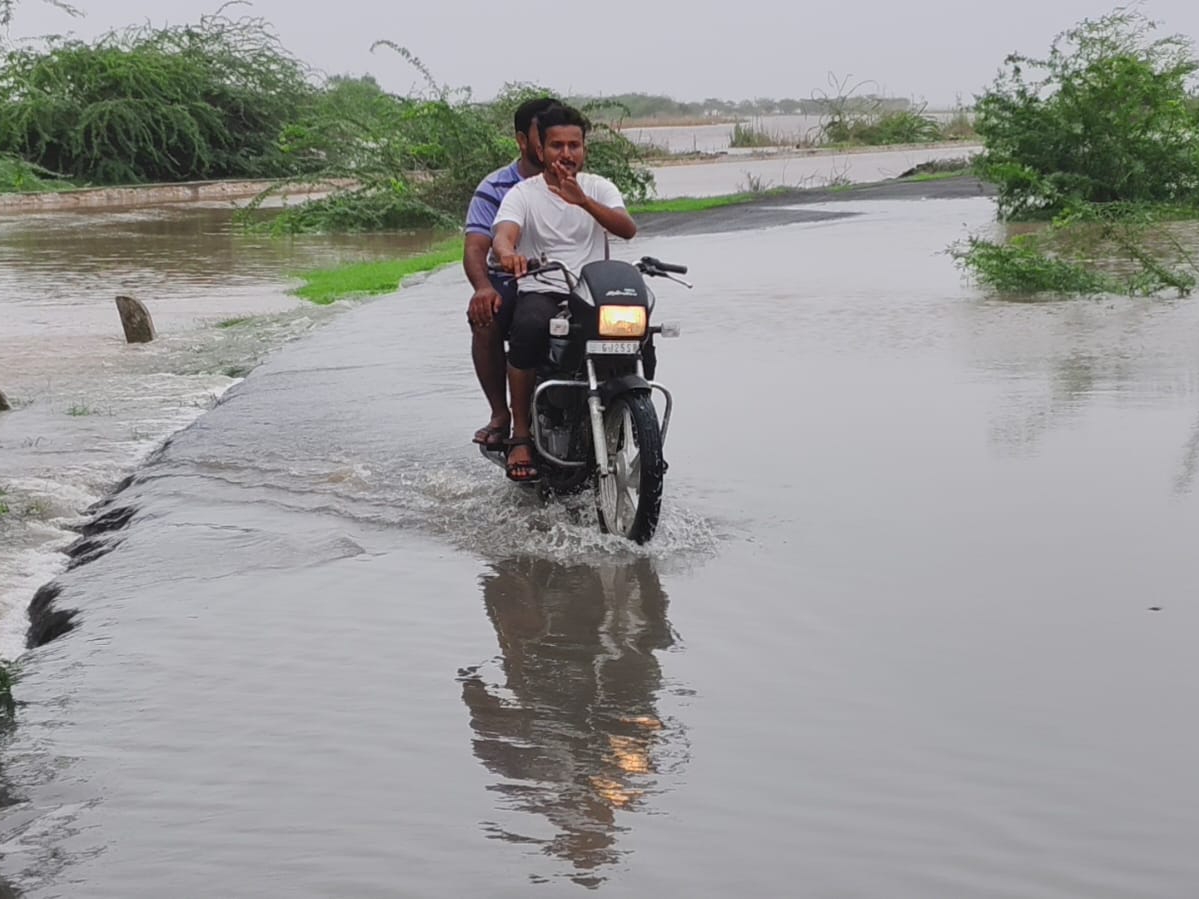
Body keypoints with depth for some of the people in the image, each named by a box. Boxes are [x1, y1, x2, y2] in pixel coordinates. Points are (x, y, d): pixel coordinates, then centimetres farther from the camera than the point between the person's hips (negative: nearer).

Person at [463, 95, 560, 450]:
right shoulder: (494, 189, 0)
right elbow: (475, 247, -13)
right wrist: (483, 286, -36)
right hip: (511, 283, -1)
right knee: (484, 319, -34)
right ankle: (500, 413, -18)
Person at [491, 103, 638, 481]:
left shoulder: (599, 188, 12)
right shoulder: (524, 193, 5)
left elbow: (627, 228, -7)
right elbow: (503, 234, -16)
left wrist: (582, 201, -24)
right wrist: (508, 253, -43)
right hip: (541, 293, -2)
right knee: (528, 330, -36)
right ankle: (520, 436, -26)